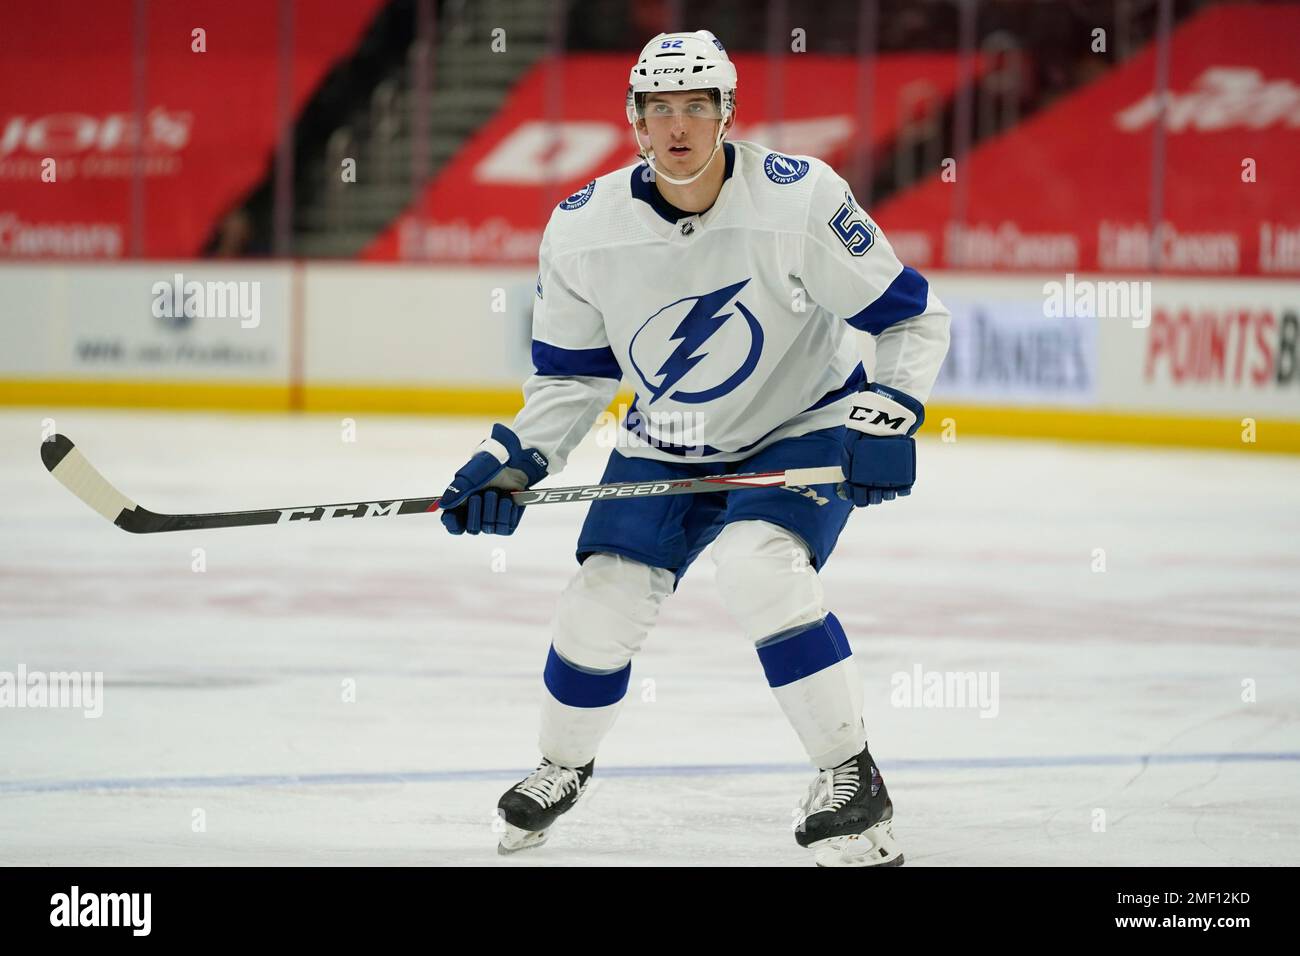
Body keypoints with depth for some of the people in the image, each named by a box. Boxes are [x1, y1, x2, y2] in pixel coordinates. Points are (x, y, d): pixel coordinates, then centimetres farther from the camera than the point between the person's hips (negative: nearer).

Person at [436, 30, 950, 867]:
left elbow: (914, 319, -16)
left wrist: (888, 418, -29)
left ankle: (853, 780, -15)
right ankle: (562, 767, 29)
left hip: (802, 431, -4)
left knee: (759, 567, -30)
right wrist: (513, 463, -11)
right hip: (667, 445, 4)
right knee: (602, 602, -3)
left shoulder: (799, 199, -25)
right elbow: (572, 374, 1)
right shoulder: (585, 229, -14)